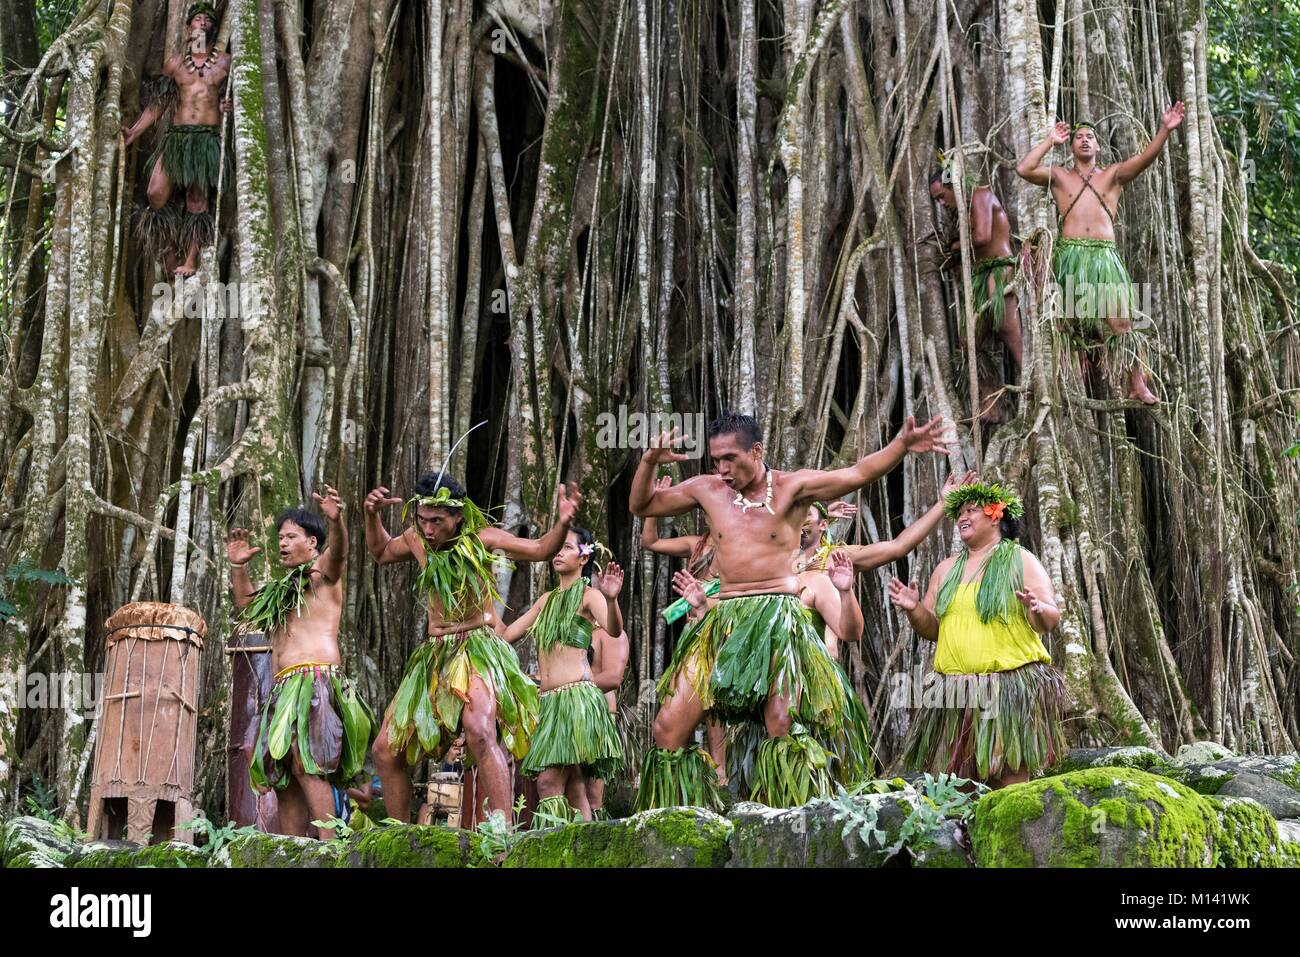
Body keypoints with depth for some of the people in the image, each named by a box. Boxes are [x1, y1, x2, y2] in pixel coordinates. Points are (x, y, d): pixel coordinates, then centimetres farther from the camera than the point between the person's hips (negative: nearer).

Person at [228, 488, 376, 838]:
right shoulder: (285, 588, 29)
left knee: (303, 760, -26)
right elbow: (247, 605, 40)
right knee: (284, 779, 3)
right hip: (285, 687, 9)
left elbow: (338, 550, -18)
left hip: (316, 678, -9)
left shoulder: (323, 572, 4)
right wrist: (238, 567, 24)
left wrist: (335, 520, -39)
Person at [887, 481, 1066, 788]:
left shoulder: (1021, 562, 4)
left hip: (1010, 689, -4)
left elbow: (1051, 620, -3)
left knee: (1010, 784, -7)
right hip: (955, 692, 5)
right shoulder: (947, 569, 18)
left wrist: (1036, 610, -24)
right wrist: (914, 609, -4)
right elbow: (932, 629, 16)